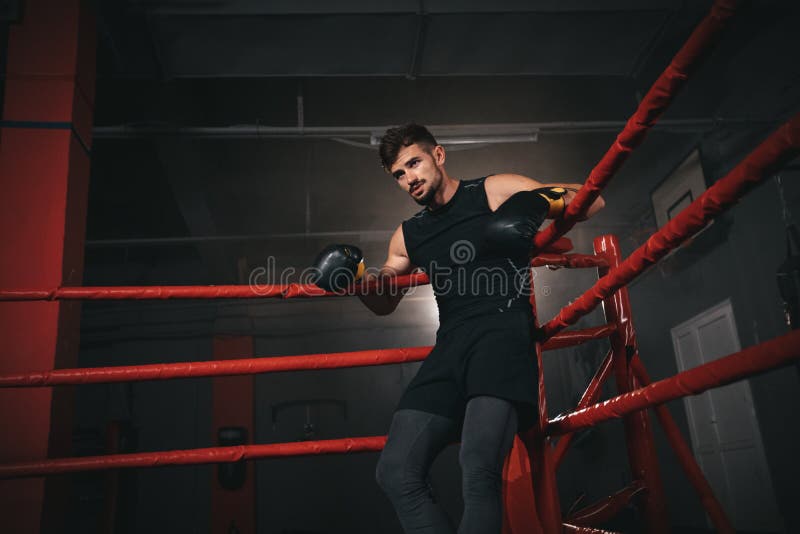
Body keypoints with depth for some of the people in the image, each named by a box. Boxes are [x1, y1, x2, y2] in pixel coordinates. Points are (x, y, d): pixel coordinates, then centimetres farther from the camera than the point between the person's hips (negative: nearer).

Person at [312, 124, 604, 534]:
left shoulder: (495, 191, 6)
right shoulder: (408, 236, 21)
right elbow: (383, 302, 33)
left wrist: (538, 206, -12)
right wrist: (356, 276, 12)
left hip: (502, 333, -6)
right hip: (450, 346, 6)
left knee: (478, 466, -29)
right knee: (395, 472, -6)